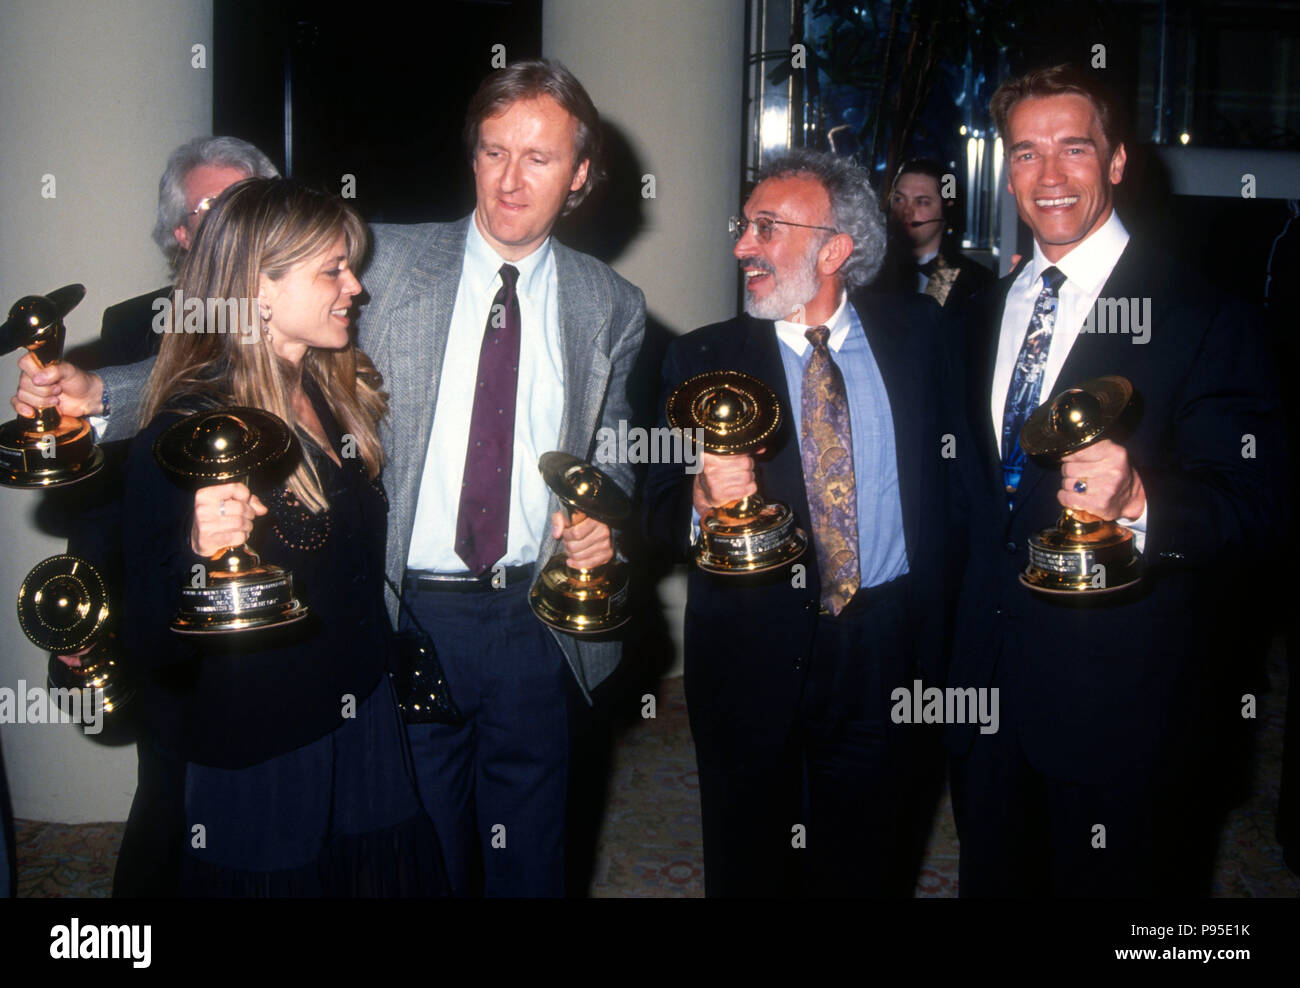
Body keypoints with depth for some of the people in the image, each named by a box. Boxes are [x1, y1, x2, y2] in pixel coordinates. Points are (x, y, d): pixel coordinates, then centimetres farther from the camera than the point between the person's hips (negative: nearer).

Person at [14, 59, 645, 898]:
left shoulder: (613, 308, 5)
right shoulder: (386, 262, -1)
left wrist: (604, 518, -6)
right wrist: (99, 392, -17)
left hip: (535, 618, 2)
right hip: (408, 612, -1)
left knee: (530, 855, 15)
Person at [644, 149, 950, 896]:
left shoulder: (915, 333, 3)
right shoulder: (703, 359, -1)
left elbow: (947, 468, 8)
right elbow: (660, 512, -5)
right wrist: (705, 498, -25)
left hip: (885, 655, 1)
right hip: (750, 659, 0)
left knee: (868, 870, 14)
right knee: (749, 869, 14)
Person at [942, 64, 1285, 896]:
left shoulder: (1202, 320, -9)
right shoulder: (985, 320, 10)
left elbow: (1252, 500, -14)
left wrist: (1141, 501, -33)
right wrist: (954, 652, 11)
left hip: (1119, 700, -5)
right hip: (989, 683, 6)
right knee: (994, 875, 19)